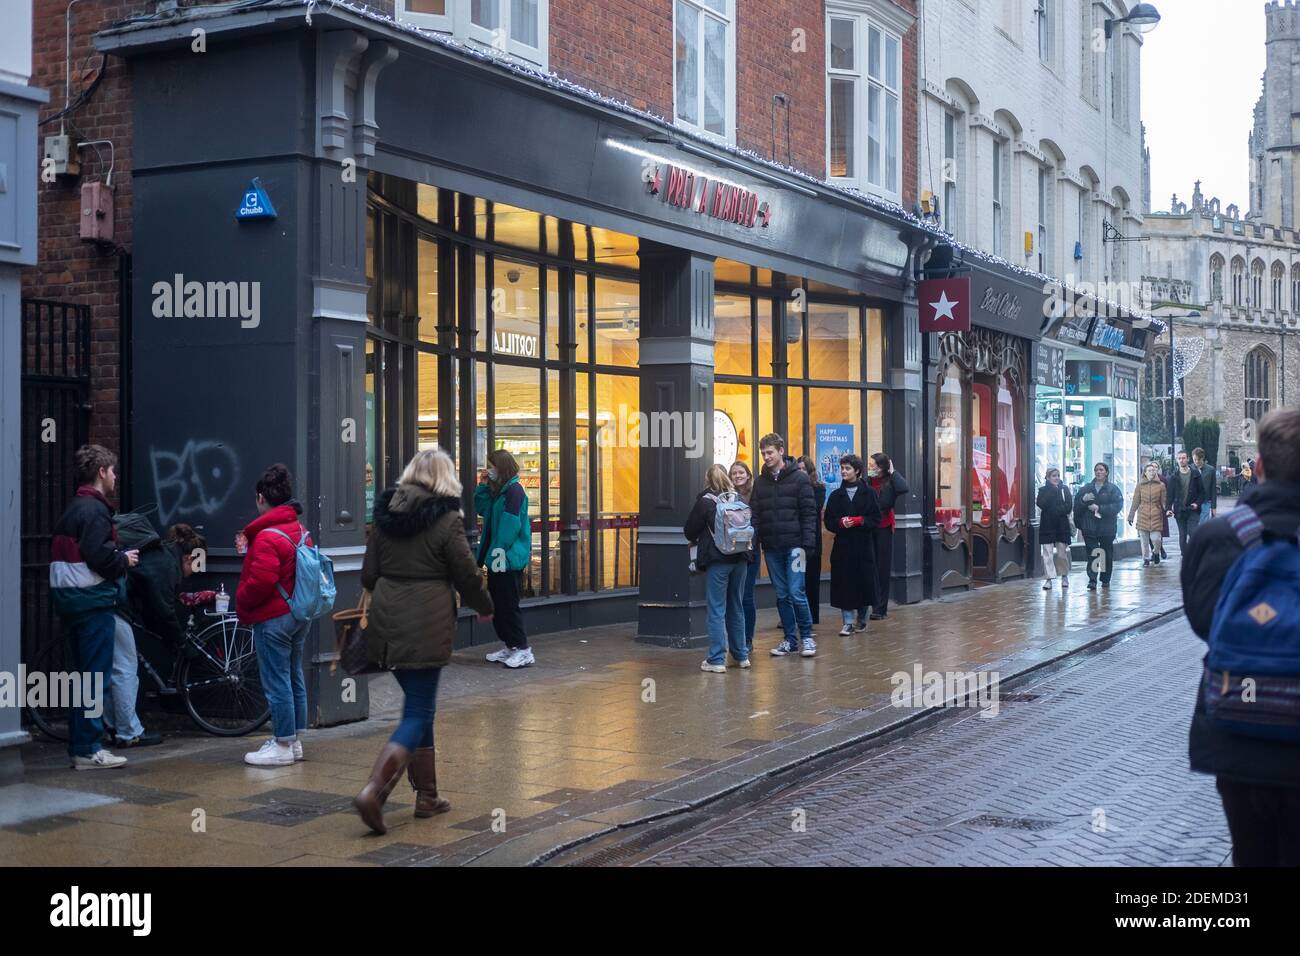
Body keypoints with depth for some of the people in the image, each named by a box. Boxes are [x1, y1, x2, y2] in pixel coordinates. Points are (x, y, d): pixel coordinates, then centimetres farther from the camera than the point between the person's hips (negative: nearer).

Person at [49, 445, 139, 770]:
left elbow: (71, 554, 16)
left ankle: (79, 746, 19)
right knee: (95, 677, -5)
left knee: (82, 675, 14)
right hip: (93, 601, -10)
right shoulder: (95, 510, -13)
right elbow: (98, 557, -23)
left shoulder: (72, 509, 17)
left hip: (70, 599, 10)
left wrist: (118, 556, 12)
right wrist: (124, 559, -6)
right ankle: (89, 750, -3)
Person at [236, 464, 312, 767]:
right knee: (294, 677, 15)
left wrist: (241, 603, -6)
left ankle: (282, 747, 1)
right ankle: (294, 741, 23)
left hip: (273, 619, -9)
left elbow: (261, 581, -24)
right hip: (300, 613, 9)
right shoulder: (301, 531, 10)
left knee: (277, 682, -3)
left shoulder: (267, 537, -18)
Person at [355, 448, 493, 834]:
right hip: (426, 626, -6)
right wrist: (485, 607, 15)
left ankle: (426, 795, 22)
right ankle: (373, 790, -17)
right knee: (418, 712, -2)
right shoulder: (447, 520, -8)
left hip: (386, 623, 6)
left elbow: (368, 576, 11)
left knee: (420, 705, 18)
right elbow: (468, 577, -4)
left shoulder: (386, 515, 8)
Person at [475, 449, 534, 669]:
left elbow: (510, 524, -21)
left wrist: (500, 551, -23)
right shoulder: (497, 490, 14)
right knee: (496, 603, 14)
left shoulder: (514, 491, -16)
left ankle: (523, 649, 1)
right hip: (497, 558, 10)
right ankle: (507, 646, 23)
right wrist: (482, 486, 8)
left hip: (509, 559, -10)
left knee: (508, 605, -6)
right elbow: (482, 509, 20)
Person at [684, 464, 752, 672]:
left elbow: (689, 531, -1)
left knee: (717, 610, -2)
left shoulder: (705, 501, -7)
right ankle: (741, 655, 23)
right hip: (740, 558, 5)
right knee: (736, 607, 16)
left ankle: (717, 659, -5)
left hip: (717, 559, -5)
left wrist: (697, 540, 20)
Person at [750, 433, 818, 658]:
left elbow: (809, 512, -5)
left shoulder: (799, 477, -3)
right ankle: (789, 639, 16)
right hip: (771, 547, 4)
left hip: (794, 545, -4)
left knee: (796, 592, -8)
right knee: (782, 595, 8)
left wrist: (808, 542, -13)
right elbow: (755, 514, 8)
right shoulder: (760, 481, 10)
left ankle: (806, 637, 6)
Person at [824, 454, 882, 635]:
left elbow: (876, 519, -2)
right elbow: (829, 522, 5)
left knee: (864, 582, 3)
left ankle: (861, 619, 21)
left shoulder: (869, 493, 3)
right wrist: (841, 523, -14)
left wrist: (857, 521, -15)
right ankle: (848, 622, 1)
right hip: (842, 546, 1)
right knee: (844, 584, -4)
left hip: (864, 545, -1)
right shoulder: (836, 495, 9)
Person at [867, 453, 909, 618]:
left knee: (883, 568, 4)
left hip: (884, 529, -2)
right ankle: (876, 607, 11)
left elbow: (904, 489, -25)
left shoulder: (890, 483, -3)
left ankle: (880, 609, 9)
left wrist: (893, 472, -16)